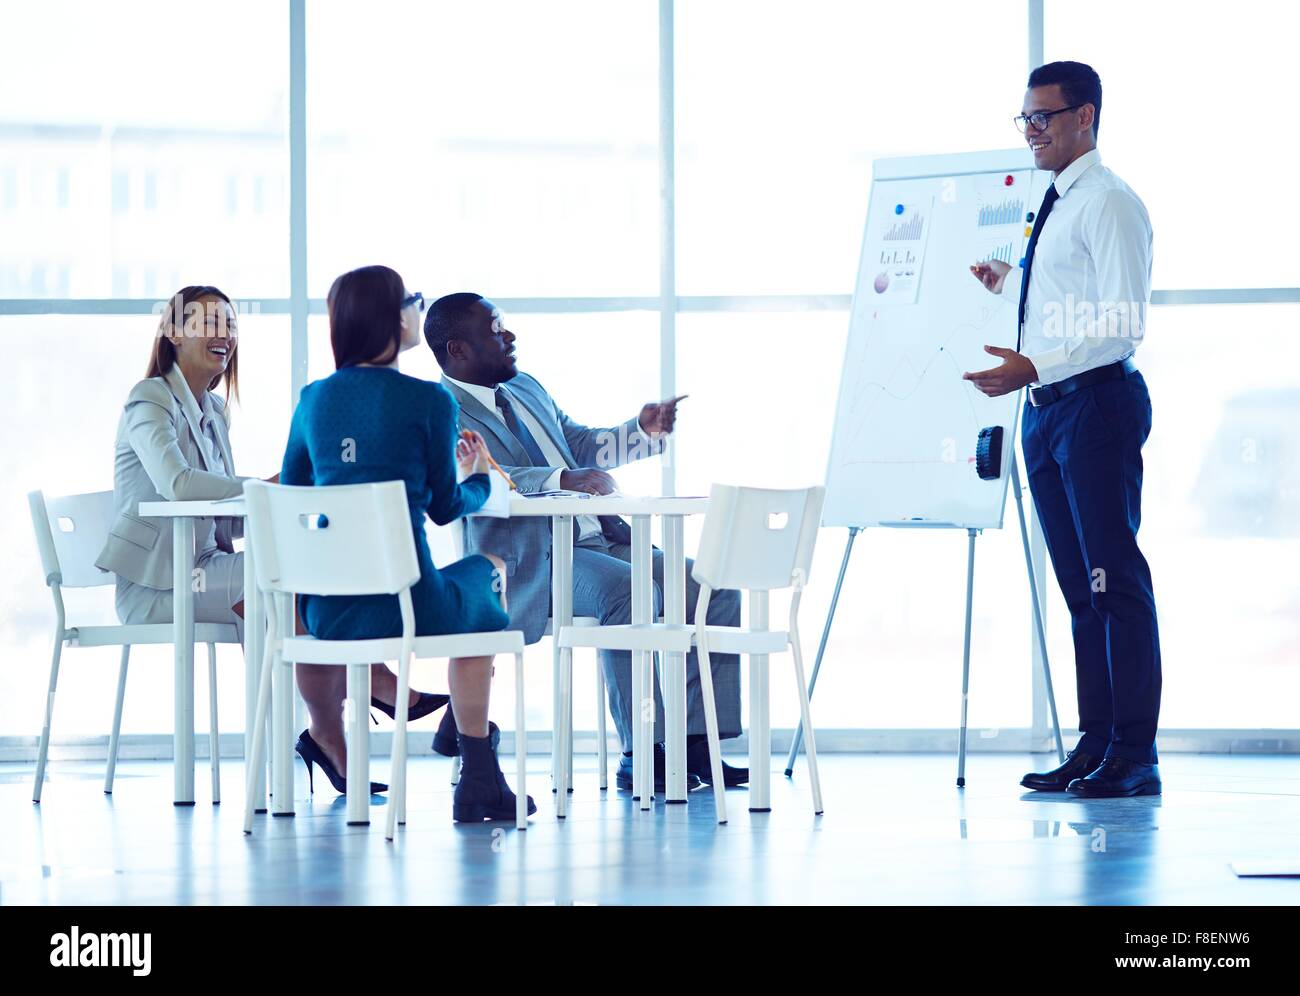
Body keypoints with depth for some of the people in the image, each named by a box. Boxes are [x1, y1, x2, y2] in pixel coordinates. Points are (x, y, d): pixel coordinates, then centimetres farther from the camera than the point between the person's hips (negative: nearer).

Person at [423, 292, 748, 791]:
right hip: (532, 563, -9)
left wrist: (643, 431, 11)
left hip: (599, 539, 9)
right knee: (629, 591, -34)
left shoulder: (526, 389, 21)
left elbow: (581, 446, 30)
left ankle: (695, 741, -5)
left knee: (714, 590, -4)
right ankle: (640, 755, -28)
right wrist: (564, 480, -36)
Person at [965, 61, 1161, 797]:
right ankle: (1096, 747, 14)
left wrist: (1033, 366, -26)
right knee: (1081, 588, 10)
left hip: (1096, 402, -9)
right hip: (1048, 406, 9)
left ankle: (1135, 757, -7)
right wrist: (1008, 283, 24)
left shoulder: (1109, 203, -10)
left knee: (1116, 580, -8)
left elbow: (1122, 323, -19)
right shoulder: (1056, 207, 18)